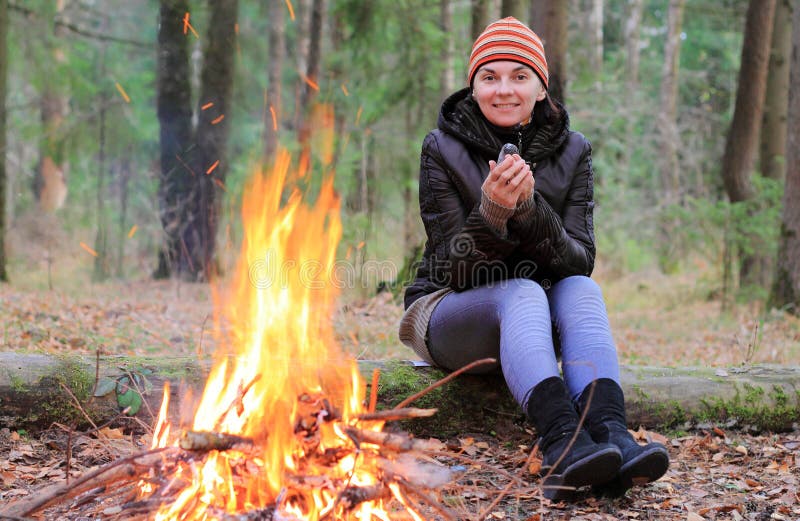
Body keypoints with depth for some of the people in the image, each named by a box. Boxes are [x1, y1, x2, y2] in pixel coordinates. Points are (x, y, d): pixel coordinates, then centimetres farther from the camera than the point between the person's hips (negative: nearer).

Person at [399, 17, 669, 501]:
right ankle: (563, 442, -58)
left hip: (536, 316, 3)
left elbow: (579, 261, -10)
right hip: (449, 312, -3)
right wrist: (491, 213, -33)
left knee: (583, 289, -28)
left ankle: (611, 435, -51)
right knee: (522, 293, -33)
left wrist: (528, 208, -29)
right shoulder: (443, 149, -8)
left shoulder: (571, 152, 0)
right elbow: (454, 270, -12)